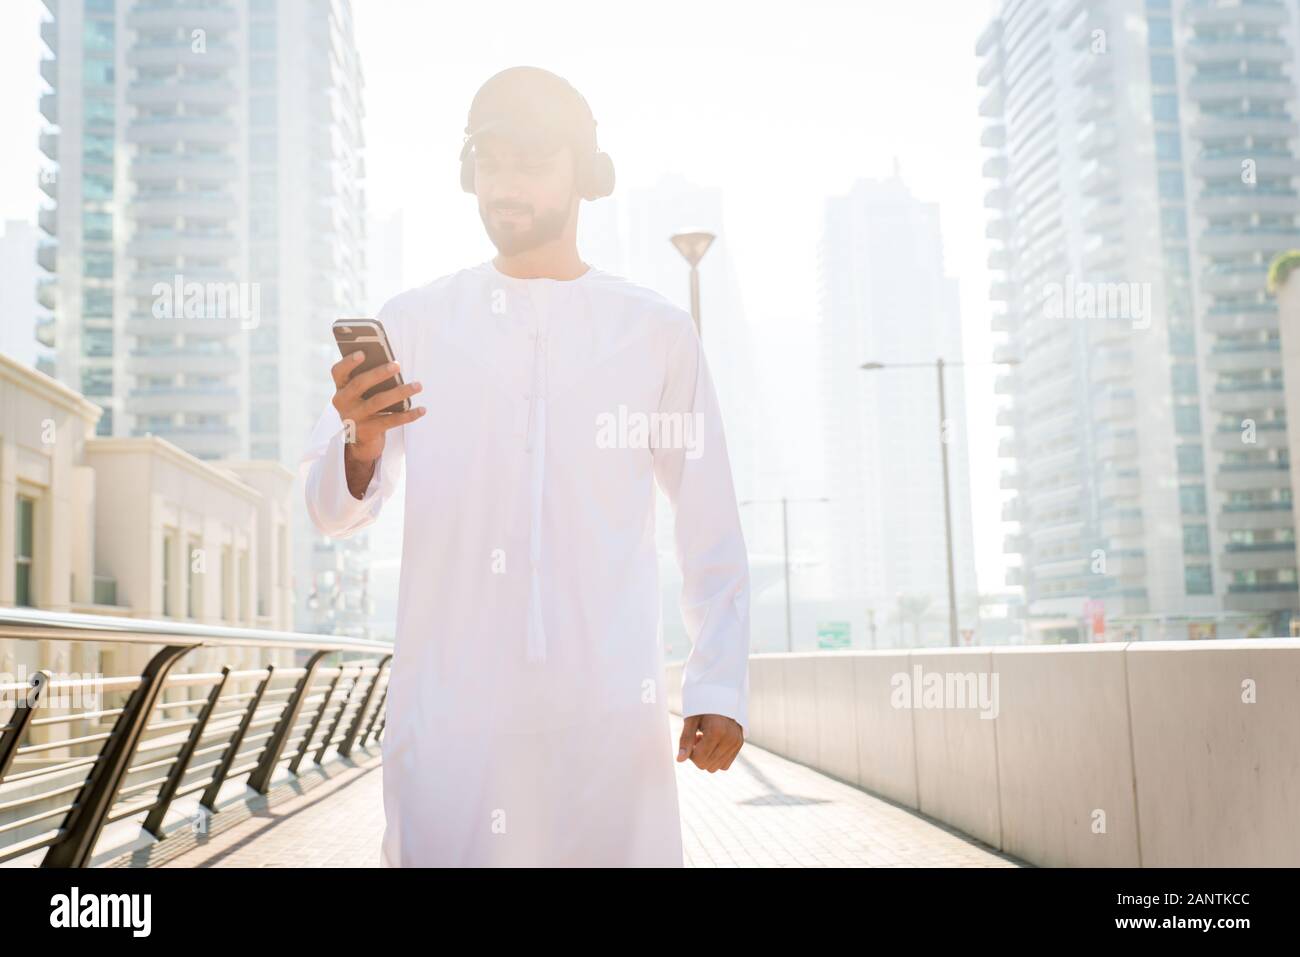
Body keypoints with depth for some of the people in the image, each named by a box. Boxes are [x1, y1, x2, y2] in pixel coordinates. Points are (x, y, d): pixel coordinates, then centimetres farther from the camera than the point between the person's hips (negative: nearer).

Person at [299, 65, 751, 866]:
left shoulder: (657, 332, 6)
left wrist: (721, 687, -1)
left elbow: (712, 526, 8)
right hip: (447, 705, 1)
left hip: (608, 709, 0)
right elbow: (334, 512, 0)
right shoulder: (414, 322, 7)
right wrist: (362, 444, -22)